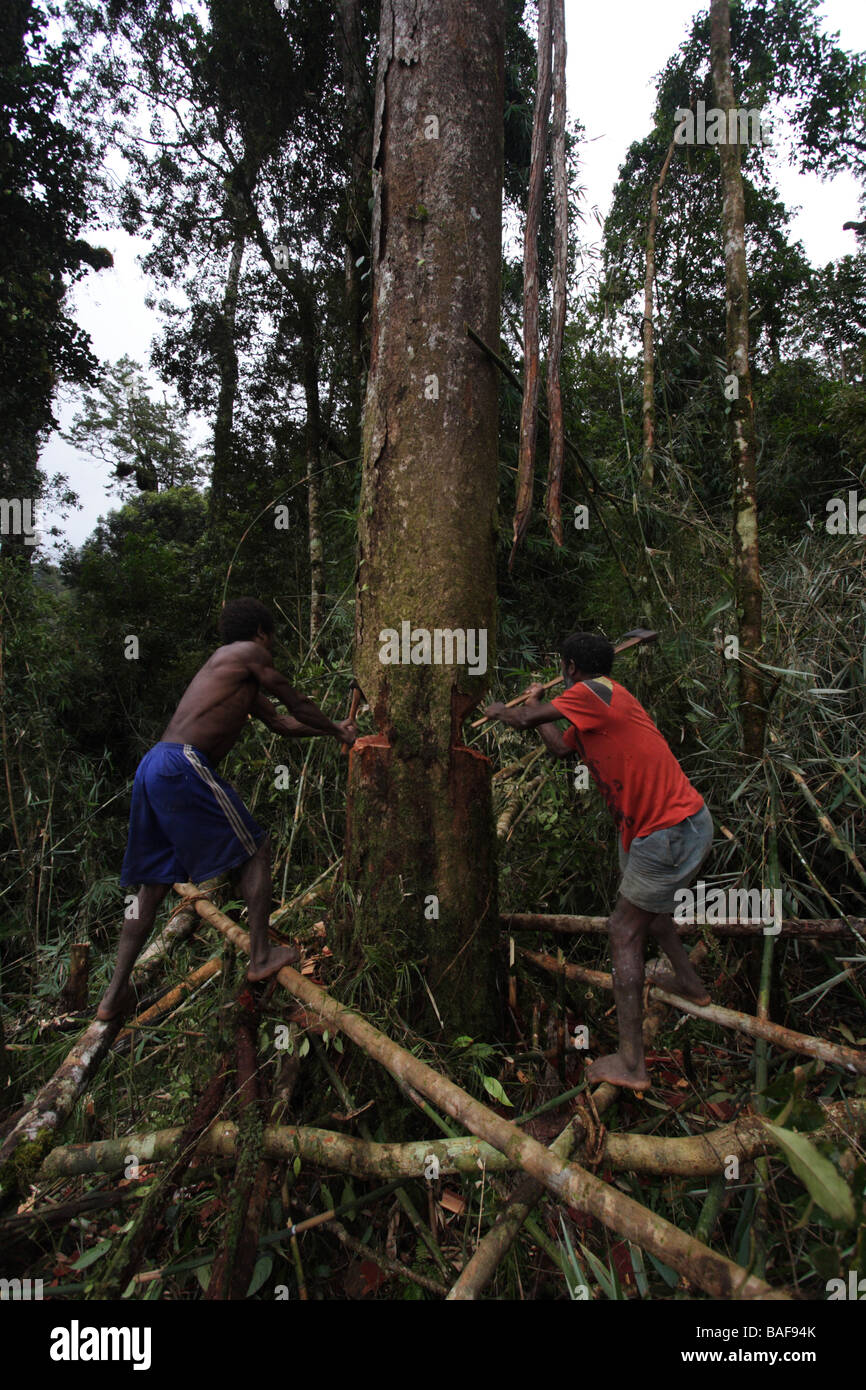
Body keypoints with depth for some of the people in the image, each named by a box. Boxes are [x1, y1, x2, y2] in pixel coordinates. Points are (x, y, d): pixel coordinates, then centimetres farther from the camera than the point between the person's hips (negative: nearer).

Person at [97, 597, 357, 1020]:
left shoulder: (239, 680, 29)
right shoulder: (249, 653, 4)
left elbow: (282, 723, 34)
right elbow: (298, 706, 8)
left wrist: (331, 729, 41)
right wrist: (337, 731, 24)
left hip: (153, 766, 10)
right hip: (184, 764, -10)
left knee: (153, 881, 14)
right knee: (254, 849, 5)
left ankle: (115, 994, 17)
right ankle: (261, 956, 12)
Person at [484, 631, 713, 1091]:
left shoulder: (593, 691, -14)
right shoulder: (599, 705, 15)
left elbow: (523, 721, -9)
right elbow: (562, 747, 26)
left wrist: (497, 711, 12)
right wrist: (536, 705, 34)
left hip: (669, 833, -10)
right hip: (683, 823, 10)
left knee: (624, 931, -3)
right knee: (648, 906, 32)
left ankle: (630, 1064, 2)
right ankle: (690, 982, 54)